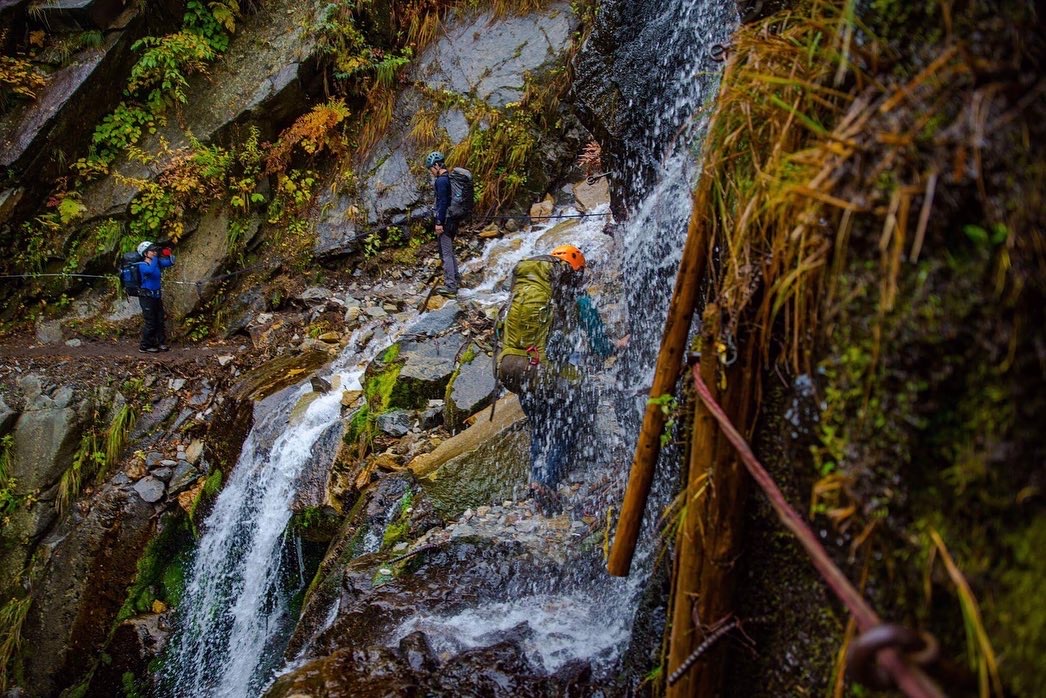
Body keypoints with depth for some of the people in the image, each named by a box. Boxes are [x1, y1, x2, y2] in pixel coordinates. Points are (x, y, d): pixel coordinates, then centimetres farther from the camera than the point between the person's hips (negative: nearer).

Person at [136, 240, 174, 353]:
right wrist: (156, 258, -30)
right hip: (147, 297, -7)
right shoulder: (142, 265, -15)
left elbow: (170, 263, 6)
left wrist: (169, 255, -14)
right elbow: (150, 270, -36)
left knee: (160, 321, 11)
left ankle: (161, 343, 20)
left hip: (157, 296, 7)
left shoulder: (157, 262, 5)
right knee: (149, 323, -3)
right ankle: (145, 346, 7)